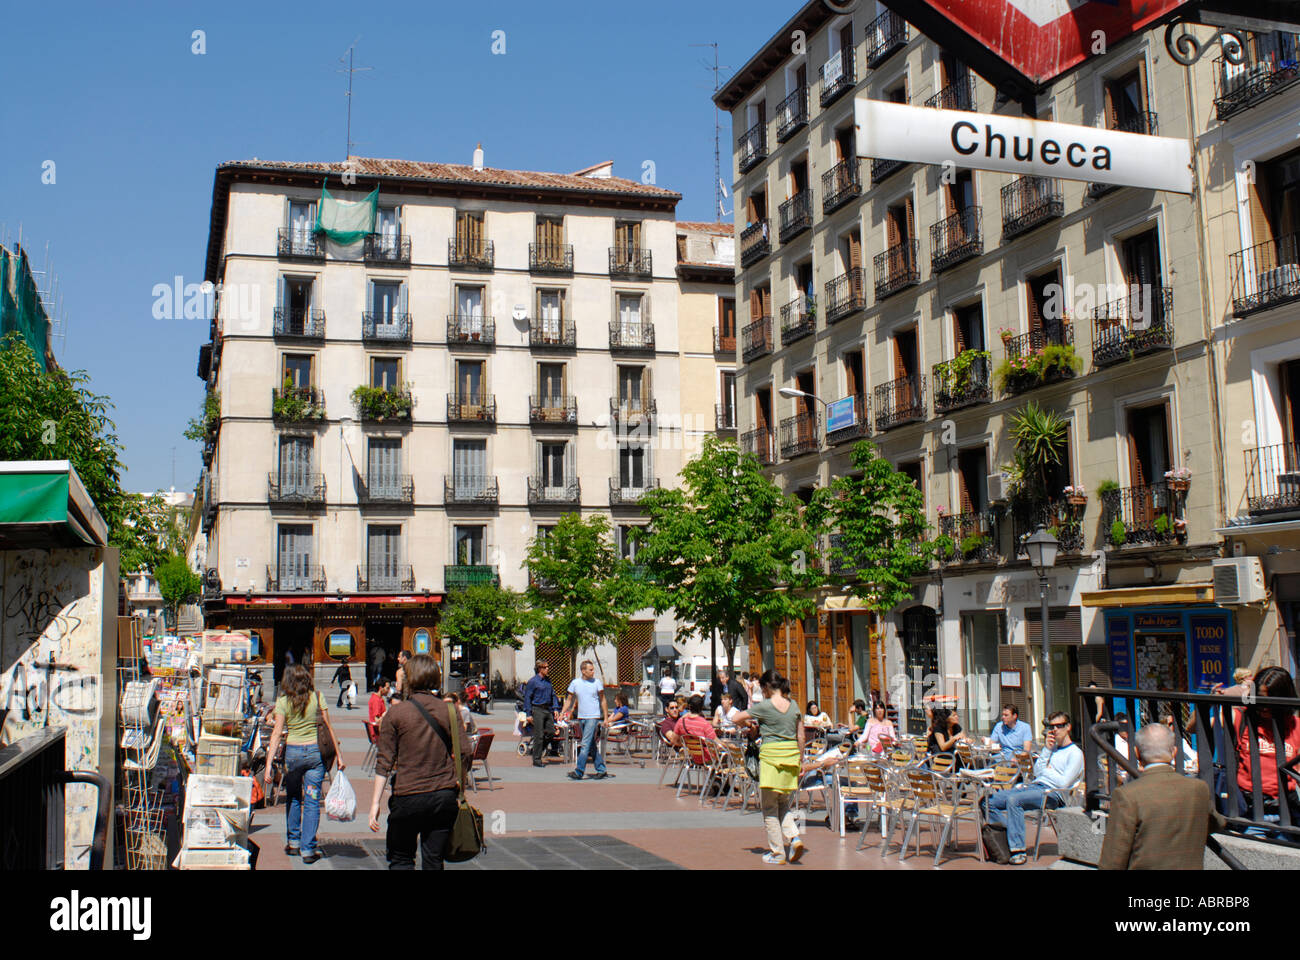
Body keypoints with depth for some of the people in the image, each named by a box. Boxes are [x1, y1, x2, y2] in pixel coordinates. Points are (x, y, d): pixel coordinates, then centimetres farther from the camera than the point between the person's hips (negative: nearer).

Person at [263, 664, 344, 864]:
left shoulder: (283, 701, -3)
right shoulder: (317, 697, -1)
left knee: (293, 799, 19)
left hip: (292, 752, 0)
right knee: (312, 802, 3)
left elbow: (277, 732, -7)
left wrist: (269, 763, -7)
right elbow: (328, 726, 0)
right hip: (315, 751, 0)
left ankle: (293, 842, 26)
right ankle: (308, 849, 2)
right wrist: (339, 755, 5)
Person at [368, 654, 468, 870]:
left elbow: (384, 762, -5)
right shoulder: (449, 711, 1)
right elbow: (464, 752, -2)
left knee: (400, 859, 11)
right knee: (434, 860, 10)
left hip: (408, 797, -2)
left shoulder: (396, 713, -5)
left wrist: (375, 803, -1)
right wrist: (459, 782, 16)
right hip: (444, 795, 2)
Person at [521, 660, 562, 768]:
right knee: (539, 735, -4)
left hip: (548, 710, 7)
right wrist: (529, 714, -12)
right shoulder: (533, 681, -7)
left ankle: (538, 749, 25)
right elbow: (527, 698, -8)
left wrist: (555, 708, 8)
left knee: (551, 732, 3)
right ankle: (537, 760, 5)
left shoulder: (548, 681, 13)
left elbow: (553, 695, 20)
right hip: (538, 710, -7)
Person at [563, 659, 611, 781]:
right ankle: (601, 770, 16)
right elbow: (569, 699, 11)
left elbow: (602, 701, 3)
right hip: (581, 717, 4)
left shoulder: (597, 683, -1)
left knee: (585, 744, -10)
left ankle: (579, 771, -9)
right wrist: (562, 712, -1)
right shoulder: (575, 683, 4)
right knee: (593, 746, 9)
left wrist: (606, 718, 0)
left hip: (593, 717, -4)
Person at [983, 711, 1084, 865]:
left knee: (1013, 800, -34)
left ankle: (1018, 850, -33)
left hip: (1052, 793, -8)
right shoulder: (1052, 747, 23)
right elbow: (1037, 772, 13)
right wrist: (1046, 749, 5)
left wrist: (1047, 770, 3)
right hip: (1034, 785, 8)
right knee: (990, 801, -8)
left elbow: (1064, 783, -12)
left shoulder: (1075, 753, -1)